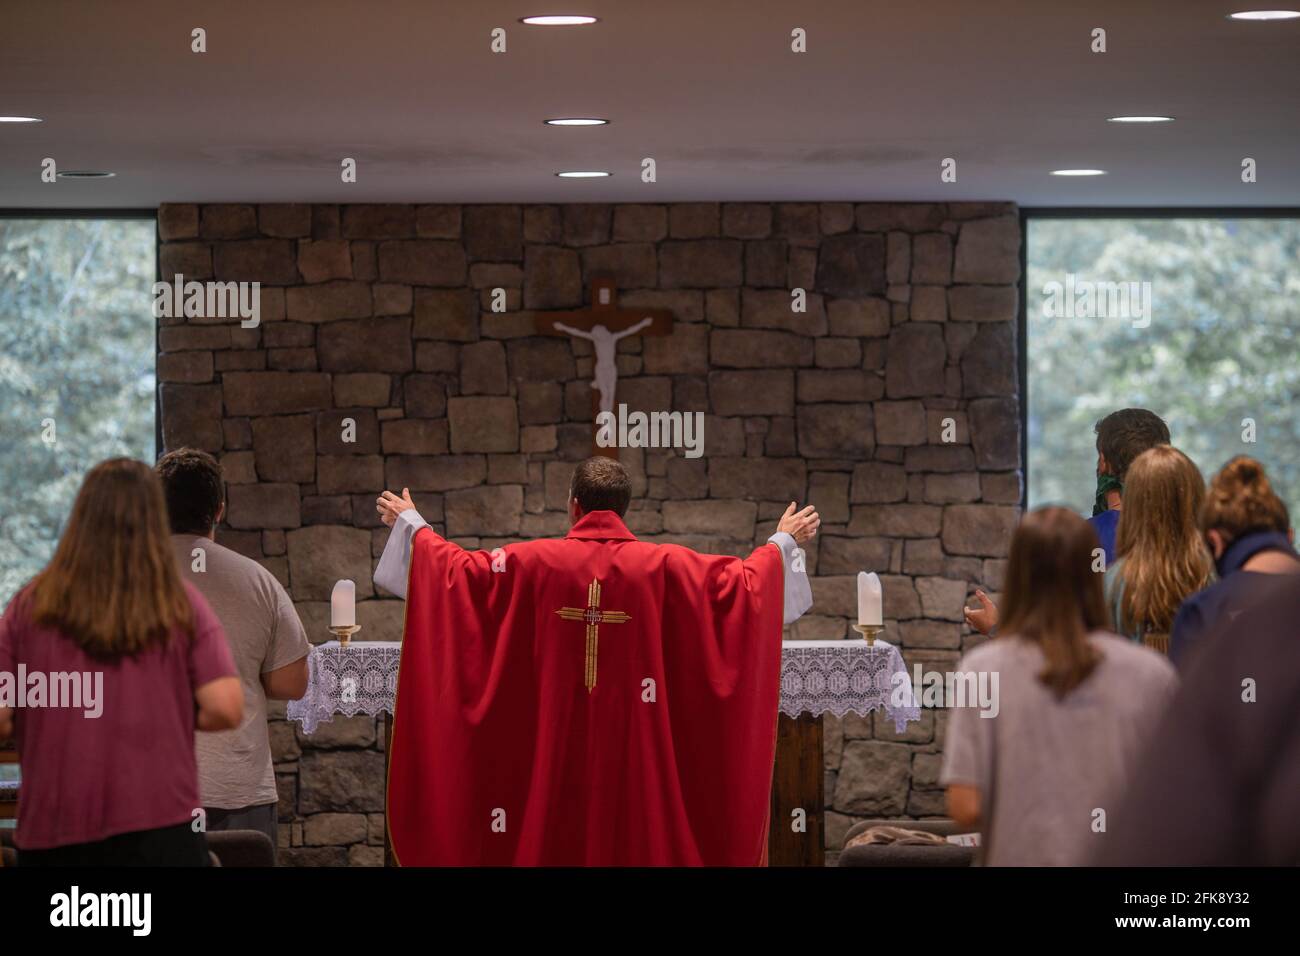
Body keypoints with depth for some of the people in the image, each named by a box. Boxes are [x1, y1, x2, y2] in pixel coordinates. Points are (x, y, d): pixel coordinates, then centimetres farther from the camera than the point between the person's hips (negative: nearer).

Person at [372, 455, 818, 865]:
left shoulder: (534, 562, -1)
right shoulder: (662, 566, -1)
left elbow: (456, 569, 7)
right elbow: (744, 581, 5)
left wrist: (411, 524, 22)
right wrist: (783, 542, 22)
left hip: (552, 754, 0)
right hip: (635, 753, 0)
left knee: (551, 843, 4)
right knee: (636, 839, 3)